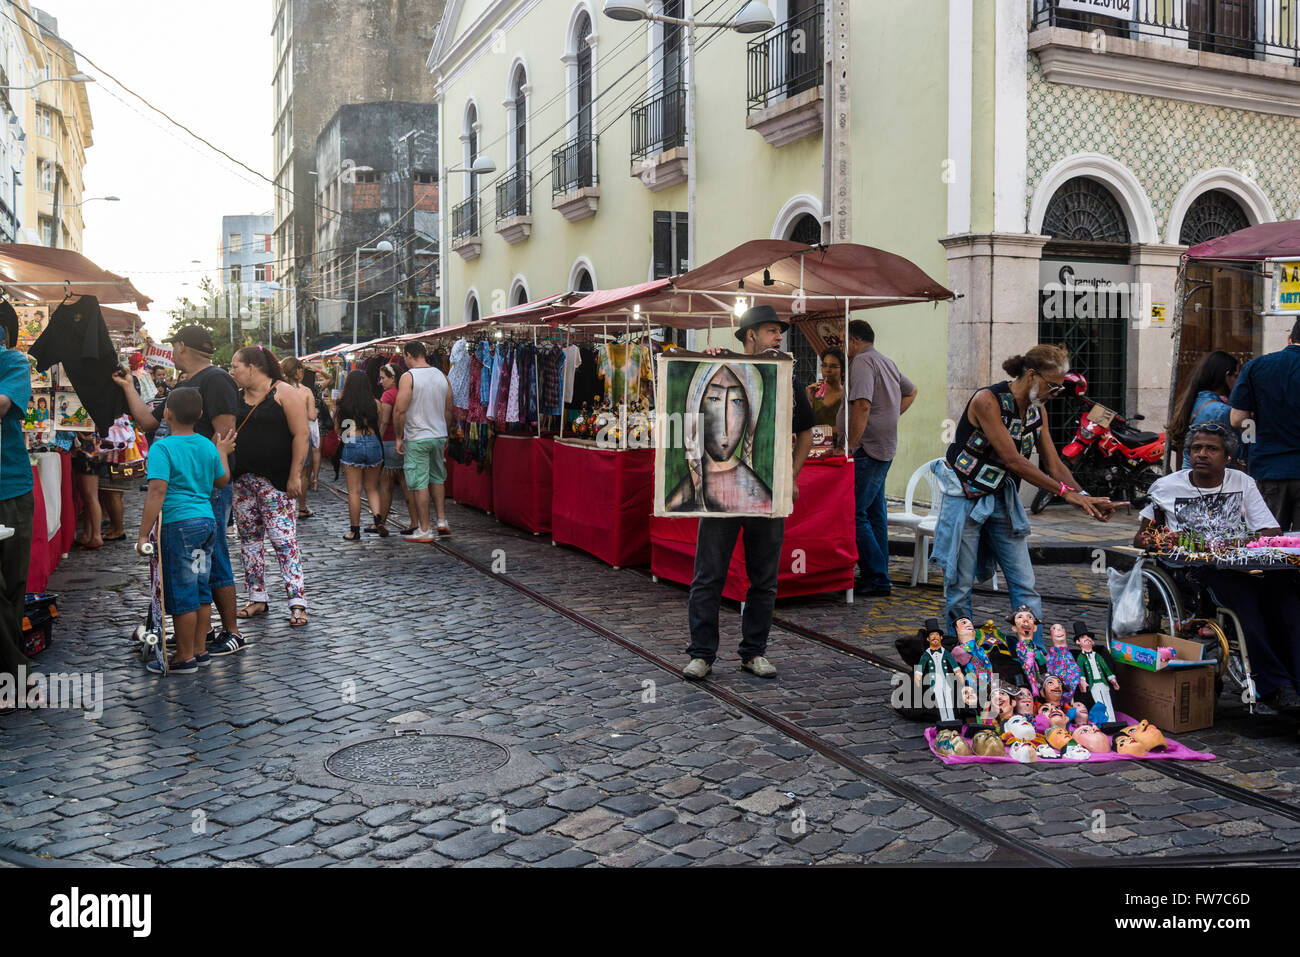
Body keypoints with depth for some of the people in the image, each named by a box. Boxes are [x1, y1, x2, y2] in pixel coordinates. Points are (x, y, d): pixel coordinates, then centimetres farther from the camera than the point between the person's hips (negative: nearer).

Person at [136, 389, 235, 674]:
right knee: (201, 590, 14)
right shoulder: (208, 446, 9)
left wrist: (143, 534, -18)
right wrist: (222, 453, 38)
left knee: (181, 594, 1)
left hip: (179, 525, -7)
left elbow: (157, 491, -20)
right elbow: (222, 480, 22)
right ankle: (199, 650, 22)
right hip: (208, 522, 7)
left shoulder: (162, 448, -11)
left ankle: (185, 658, 9)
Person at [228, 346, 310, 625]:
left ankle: (298, 602, -8)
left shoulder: (283, 393, -6)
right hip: (241, 478, 7)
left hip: (275, 481, -7)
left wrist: (295, 475, -15)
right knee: (248, 538, 10)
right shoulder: (236, 396, 12)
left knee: (283, 538, -9)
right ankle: (257, 598, 20)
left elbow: (301, 435, -10)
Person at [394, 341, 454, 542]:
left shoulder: (408, 376, -11)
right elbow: (449, 410, 13)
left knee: (419, 484, -1)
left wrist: (398, 437, -7)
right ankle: (442, 521, 17)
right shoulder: (441, 375, 8)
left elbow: (400, 410, -16)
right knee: (438, 478, 21)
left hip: (416, 439, -6)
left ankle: (424, 530, 3)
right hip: (439, 436, 6)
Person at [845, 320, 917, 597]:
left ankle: (877, 579, -8)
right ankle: (879, 579, 18)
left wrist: (851, 447, -20)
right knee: (875, 514, 13)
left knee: (854, 514, -9)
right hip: (885, 449, 10)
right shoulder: (887, 362, 18)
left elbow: (862, 405, -23)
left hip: (868, 449, -10)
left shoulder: (862, 362, -12)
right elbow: (911, 391, 34)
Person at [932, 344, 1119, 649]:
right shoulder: (988, 401, -20)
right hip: (964, 498, -6)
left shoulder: (1036, 409, 4)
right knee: (960, 583, 0)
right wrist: (1065, 492, -23)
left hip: (1002, 499, 7)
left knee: (1024, 583, 1)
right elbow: (1013, 460, -24)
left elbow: (1053, 463, 7)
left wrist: (1086, 498, -6)